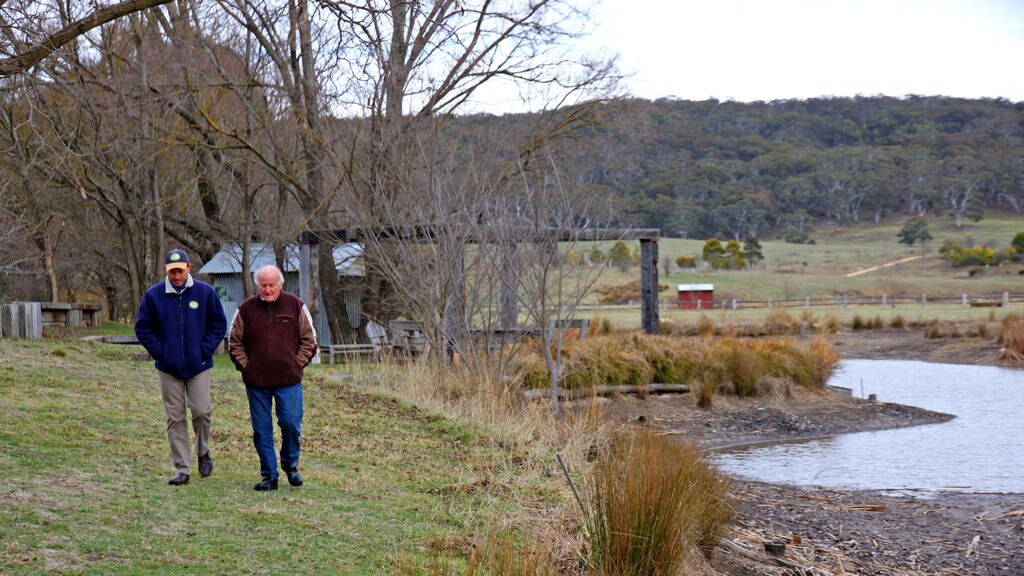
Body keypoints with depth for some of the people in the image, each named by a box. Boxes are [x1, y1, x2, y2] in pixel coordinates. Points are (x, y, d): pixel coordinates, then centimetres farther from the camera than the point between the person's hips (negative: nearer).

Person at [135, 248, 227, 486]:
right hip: (168, 367, 1)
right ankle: (182, 469, 8)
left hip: (198, 366, -1)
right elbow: (142, 328, 5)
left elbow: (219, 324, 6)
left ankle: (203, 451, 22)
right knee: (175, 418, 3)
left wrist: (205, 350, -4)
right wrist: (160, 352, -4)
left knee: (201, 411, -6)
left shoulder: (205, 292, -2)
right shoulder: (153, 295, -2)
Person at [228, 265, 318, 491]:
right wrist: (246, 367, 2)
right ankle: (269, 475, 14)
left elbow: (309, 340, 8)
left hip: (289, 380, -1)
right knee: (262, 430, 4)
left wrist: (297, 365, 0)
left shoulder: (295, 306, 3)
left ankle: (290, 464, 20)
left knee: (291, 423, -5)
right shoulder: (246, 309, 4)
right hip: (256, 382, 1)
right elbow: (234, 343, 11)